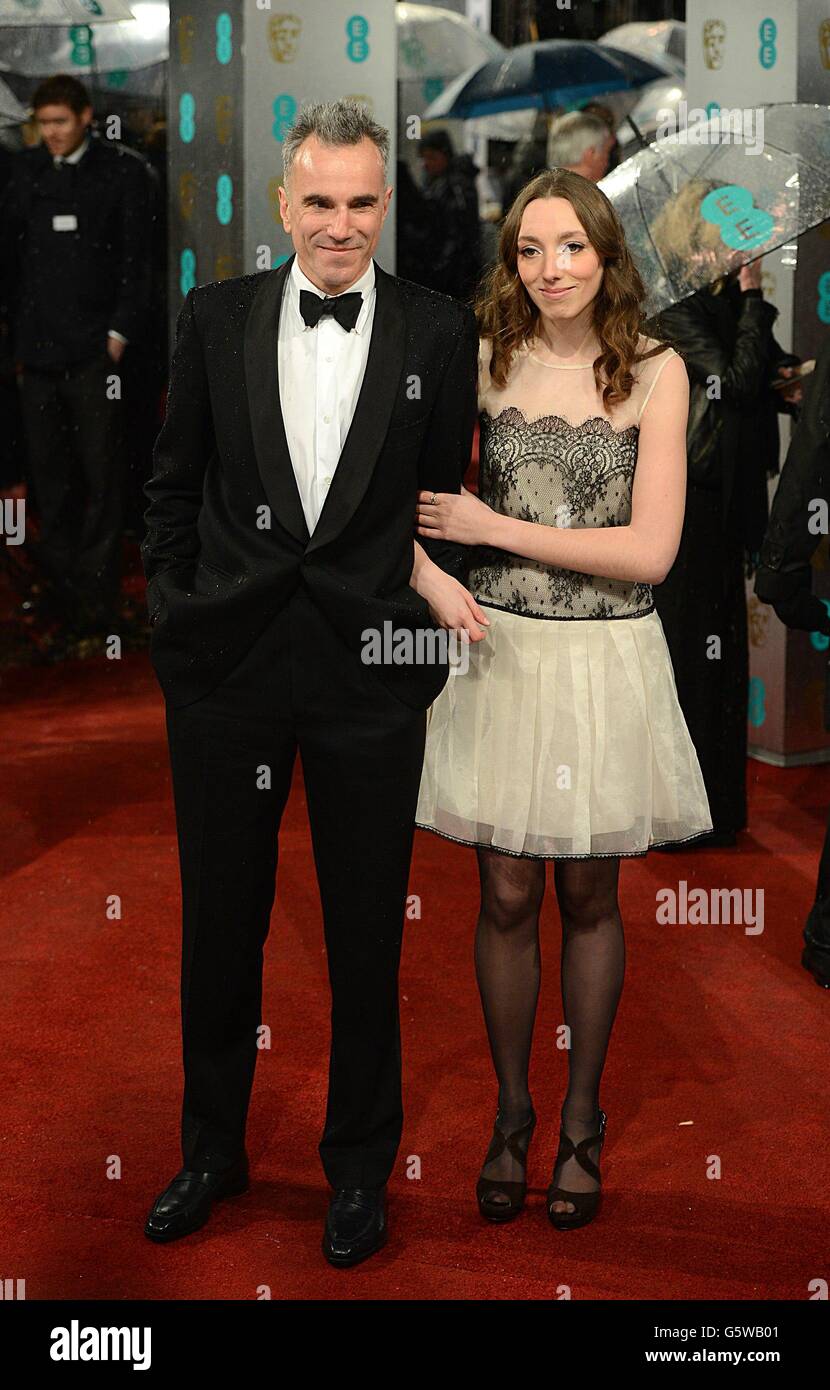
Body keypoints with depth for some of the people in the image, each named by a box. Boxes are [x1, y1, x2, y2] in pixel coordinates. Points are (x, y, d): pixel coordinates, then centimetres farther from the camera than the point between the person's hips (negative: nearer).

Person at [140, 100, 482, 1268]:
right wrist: (175, 612, 2)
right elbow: (174, 483, 8)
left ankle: (360, 1168, 30)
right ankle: (213, 1149, 34)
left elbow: (447, 495, 6)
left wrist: (435, 574, -7)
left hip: (369, 669, -1)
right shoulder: (215, 317, 3)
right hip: (227, 662, 1)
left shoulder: (441, 332, -1)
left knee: (367, 935, 11)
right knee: (219, 923, 14)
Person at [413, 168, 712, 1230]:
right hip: (500, 652, 1)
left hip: (607, 662, -1)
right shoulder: (483, 363, 2)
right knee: (507, 896, 6)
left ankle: (581, 1118, 26)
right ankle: (511, 1112, 24)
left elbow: (651, 549, -10)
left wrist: (495, 527, -11)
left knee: (589, 896, 10)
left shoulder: (655, 372, -3)